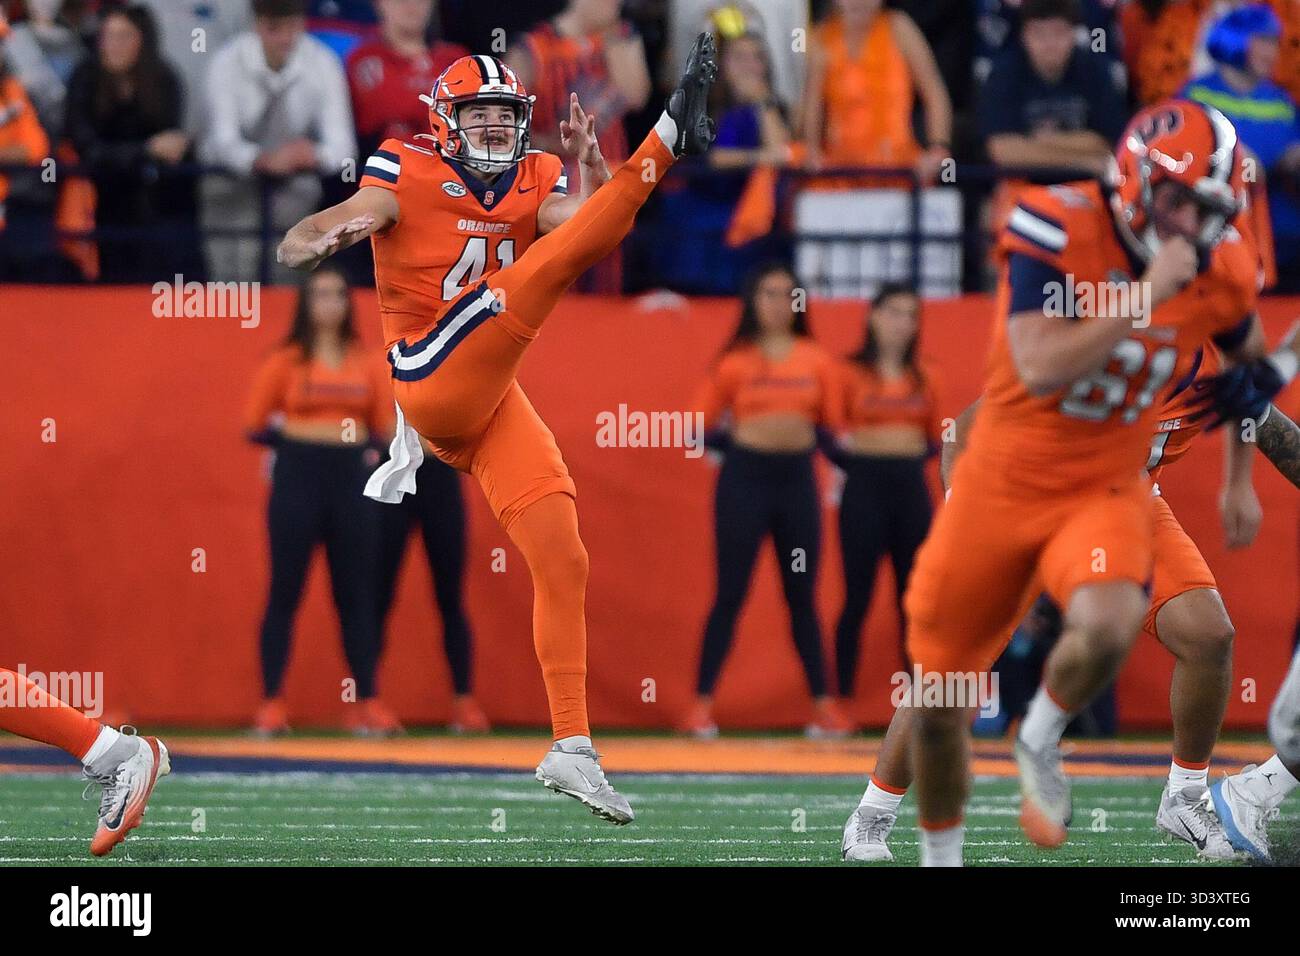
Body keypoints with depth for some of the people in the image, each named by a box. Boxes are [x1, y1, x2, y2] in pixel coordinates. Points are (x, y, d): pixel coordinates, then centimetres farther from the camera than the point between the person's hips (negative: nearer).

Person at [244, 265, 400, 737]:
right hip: (297, 480, -3)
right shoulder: (285, 361, 2)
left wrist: (359, 442, -7)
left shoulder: (367, 364, 9)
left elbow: (386, 428, 9)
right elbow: (254, 426, 1)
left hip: (351, 480, 3)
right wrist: (299, 440, -5)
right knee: (285, 592, -2)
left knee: (356, 593, 4)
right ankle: (271, 703, -1)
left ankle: (368, 703, 7)